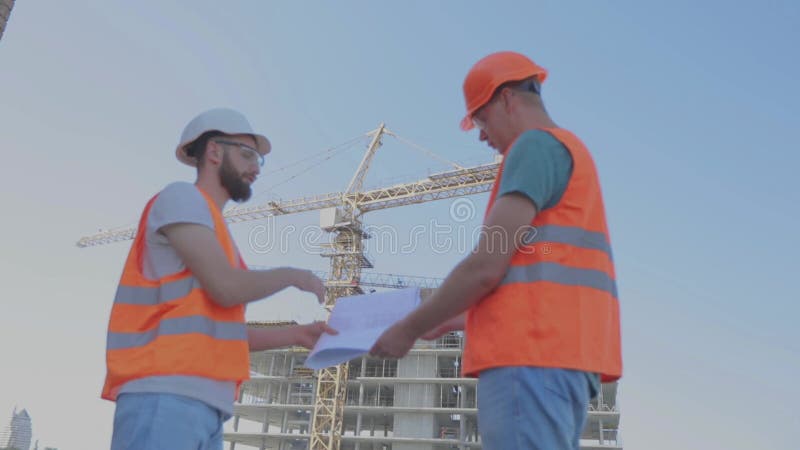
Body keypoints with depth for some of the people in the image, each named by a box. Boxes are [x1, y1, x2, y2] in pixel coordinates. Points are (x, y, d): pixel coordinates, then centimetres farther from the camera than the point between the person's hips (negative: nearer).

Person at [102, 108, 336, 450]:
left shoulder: (213, 232, 24)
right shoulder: (182, 197, 0)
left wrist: (295, 335, 15)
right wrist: (292, 276, 3)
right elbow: (226, 287, -13)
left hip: (205, 405, 9)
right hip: (164, 396, -9)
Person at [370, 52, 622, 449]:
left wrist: (410, 329, 0)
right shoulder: (571, 154, 29)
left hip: (532, 355, -10)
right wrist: (459, 321, 27)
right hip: (560, 354, 10)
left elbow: (486, 267, -12)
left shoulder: (536, 145, -1)